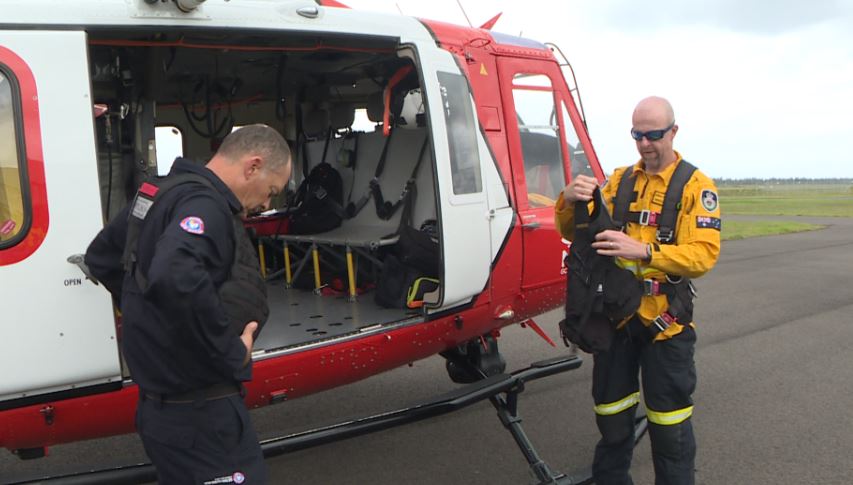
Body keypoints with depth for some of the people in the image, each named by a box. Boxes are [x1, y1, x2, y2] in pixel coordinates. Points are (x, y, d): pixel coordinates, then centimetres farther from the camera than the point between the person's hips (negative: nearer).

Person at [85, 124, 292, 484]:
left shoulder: (162, 194, 11)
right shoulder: (205, 206, -20)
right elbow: (176, 279, -39)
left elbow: (101, 256, 24)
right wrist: (232, 355, -27)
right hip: (198, 414, -10)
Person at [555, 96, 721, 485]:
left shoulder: (696, 186, -4)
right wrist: (570, 202, -19)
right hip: (614, 312, 4)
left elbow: (703, 254, -17)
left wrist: (644, 251, -33)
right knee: (611, 411, 16)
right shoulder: (620, 180, 9)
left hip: (665, 321, -4)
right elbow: (573, 233, 3)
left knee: (669, 419, 7)